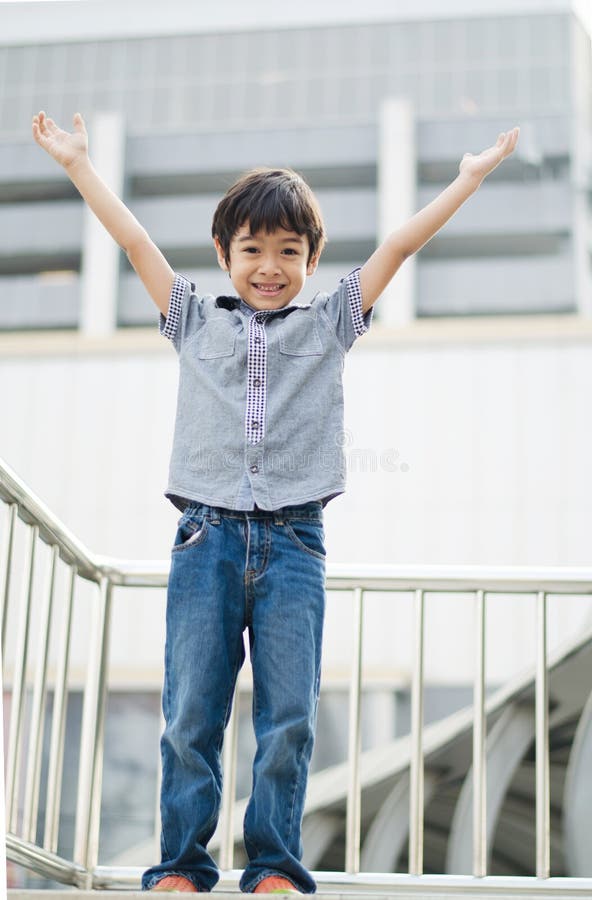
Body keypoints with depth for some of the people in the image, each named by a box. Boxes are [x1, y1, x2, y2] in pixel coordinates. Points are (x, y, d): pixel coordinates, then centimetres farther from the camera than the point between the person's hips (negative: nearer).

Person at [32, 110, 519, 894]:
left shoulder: (329, 324, 14)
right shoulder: (195, 321, 14)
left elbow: (400, 245, 13)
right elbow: (134, 240, 16)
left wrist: (471, 177, 14)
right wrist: (78, 163, 18)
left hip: (294, 541, 0)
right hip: (207, 534, 0)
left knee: (289, 714, -3)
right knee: (191, 712, -2)